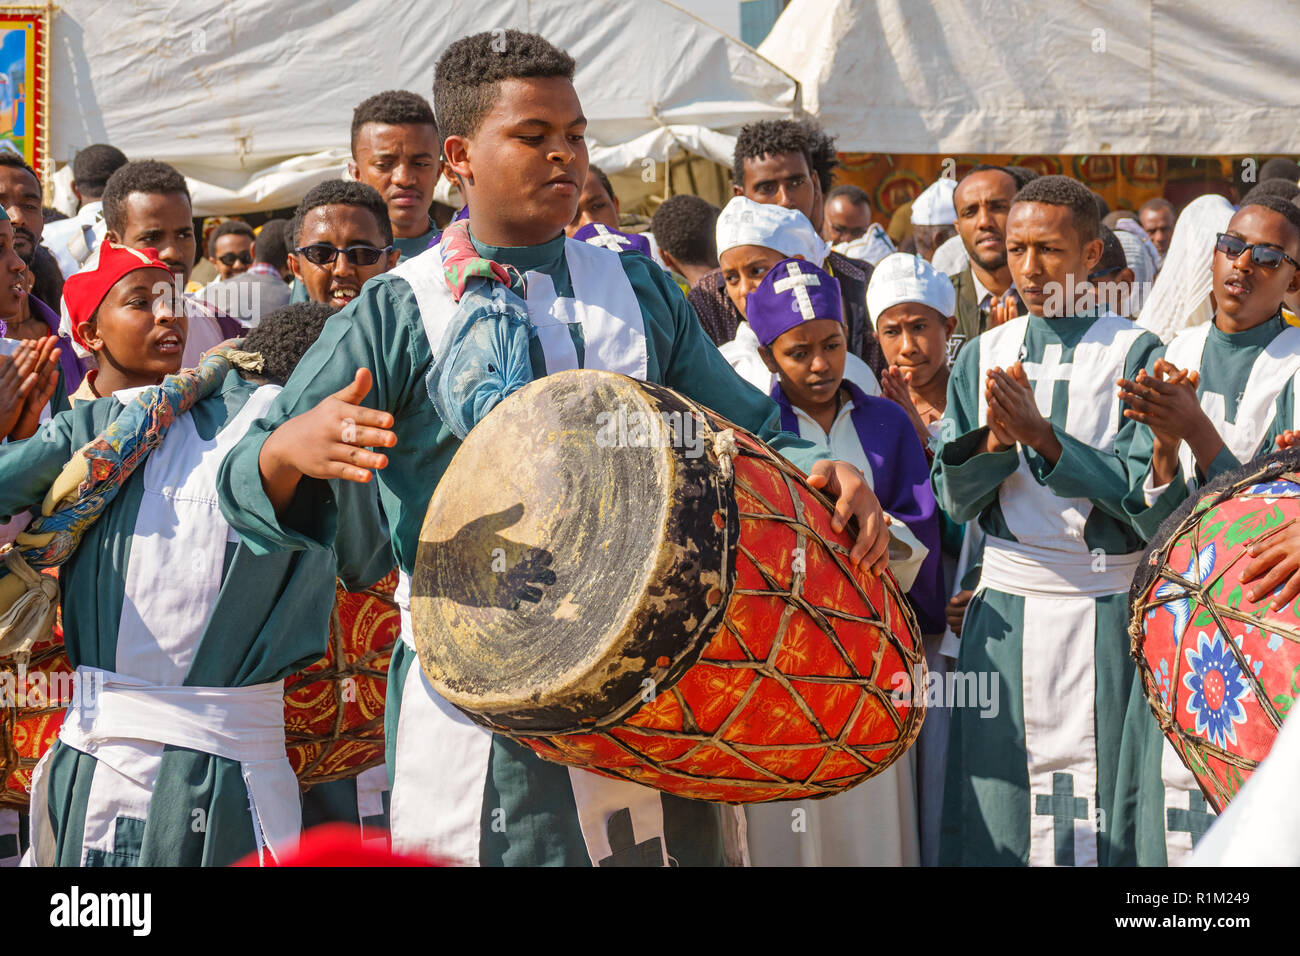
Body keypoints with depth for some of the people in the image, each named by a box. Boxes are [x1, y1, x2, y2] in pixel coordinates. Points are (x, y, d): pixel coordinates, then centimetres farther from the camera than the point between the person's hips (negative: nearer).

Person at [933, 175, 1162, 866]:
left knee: (1097, 798, -3)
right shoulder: (984, 355, 9)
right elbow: (953, 498, 6)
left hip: (1103, 605, -3)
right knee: (999, 795, 3)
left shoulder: (1134, 353, -1)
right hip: (1005, 602, 3)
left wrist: (1043, 435, -21)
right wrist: (996, 440, -14)